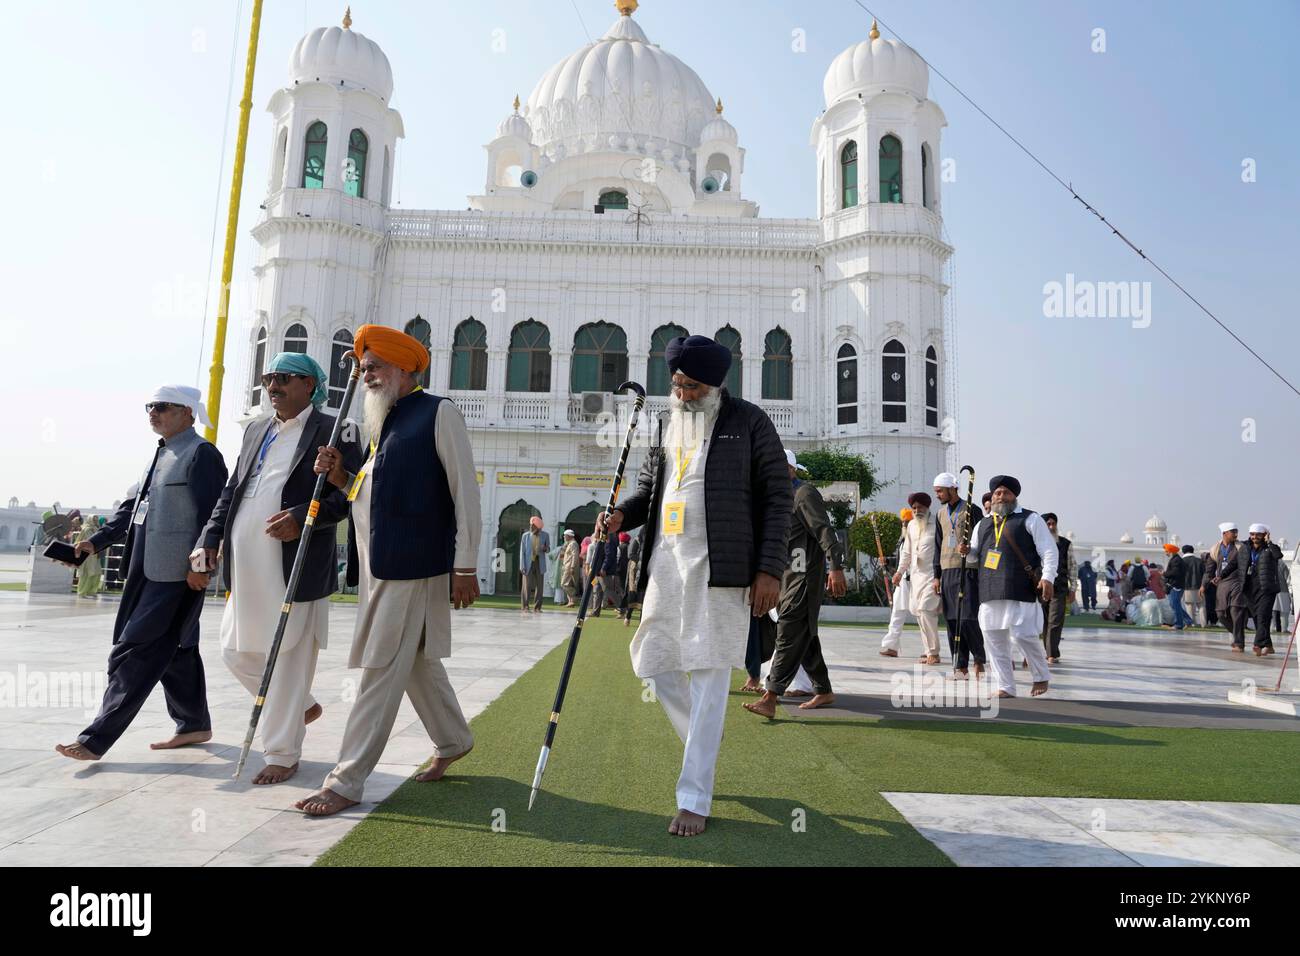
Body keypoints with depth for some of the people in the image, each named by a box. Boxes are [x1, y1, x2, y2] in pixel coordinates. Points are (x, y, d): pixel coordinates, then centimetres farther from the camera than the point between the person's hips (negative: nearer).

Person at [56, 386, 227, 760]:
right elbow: (132, 506, 22)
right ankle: (194, 724, 26)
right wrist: (97, 541, 13)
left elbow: (211, 514, -16)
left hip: (177, 575, -9)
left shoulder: (202, 454, -9)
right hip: (151, 572, 9)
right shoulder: (161, 455, 19)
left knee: (135, 654, -6)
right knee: (174, 650, 15)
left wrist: (199, 564, -20)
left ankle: (95, 739, -1)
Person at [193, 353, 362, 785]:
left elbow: (347, 494, -10)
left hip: (296, 568, -7)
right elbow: (231, 490, 19)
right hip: (246, 569, 8)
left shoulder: (333, 431, -3)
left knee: (288, 660, 1)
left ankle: (282, 754, 17)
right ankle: (301, 706, 36)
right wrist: (210, 538, 8)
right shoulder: (256, 429, 18)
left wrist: (303, 518, -24)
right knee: (237, 651, 15)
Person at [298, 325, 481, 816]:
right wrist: (341, 476, 3)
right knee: (417, 660, 17)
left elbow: (465, 490, -10)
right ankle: (453, 741, 35)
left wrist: (465, 565, -14)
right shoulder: (380, 423, 18)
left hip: (411, 563, -8)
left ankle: (346, 781, 4)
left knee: (382, 669, -4)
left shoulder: (438, 412, -5)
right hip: (377, 564, 8)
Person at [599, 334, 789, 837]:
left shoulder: (749, 422, 1)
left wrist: (770, 569, -9)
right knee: (657, 667, 9)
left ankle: (694, 799, 6)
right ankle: (706, 750, 33)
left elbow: (777, 496, -2)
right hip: (665, 562, 6)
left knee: (708, 679, -4)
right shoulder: (664, 425, 16)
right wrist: (622, 515, 1)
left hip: (720, 568, -6)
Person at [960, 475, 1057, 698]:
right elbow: (976, 553, 29)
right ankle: (1005, 688, 15)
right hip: (990, 592, 5)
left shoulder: (1030, 519, 5)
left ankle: (1042, 677, 20)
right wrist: (967, 550, 6)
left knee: (1023, 635, -6)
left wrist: (1047, 577, -13)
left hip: (1021, 590, -5)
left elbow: (1049, 551, 0)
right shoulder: (983, 524, 20)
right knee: (994, 640, 5)